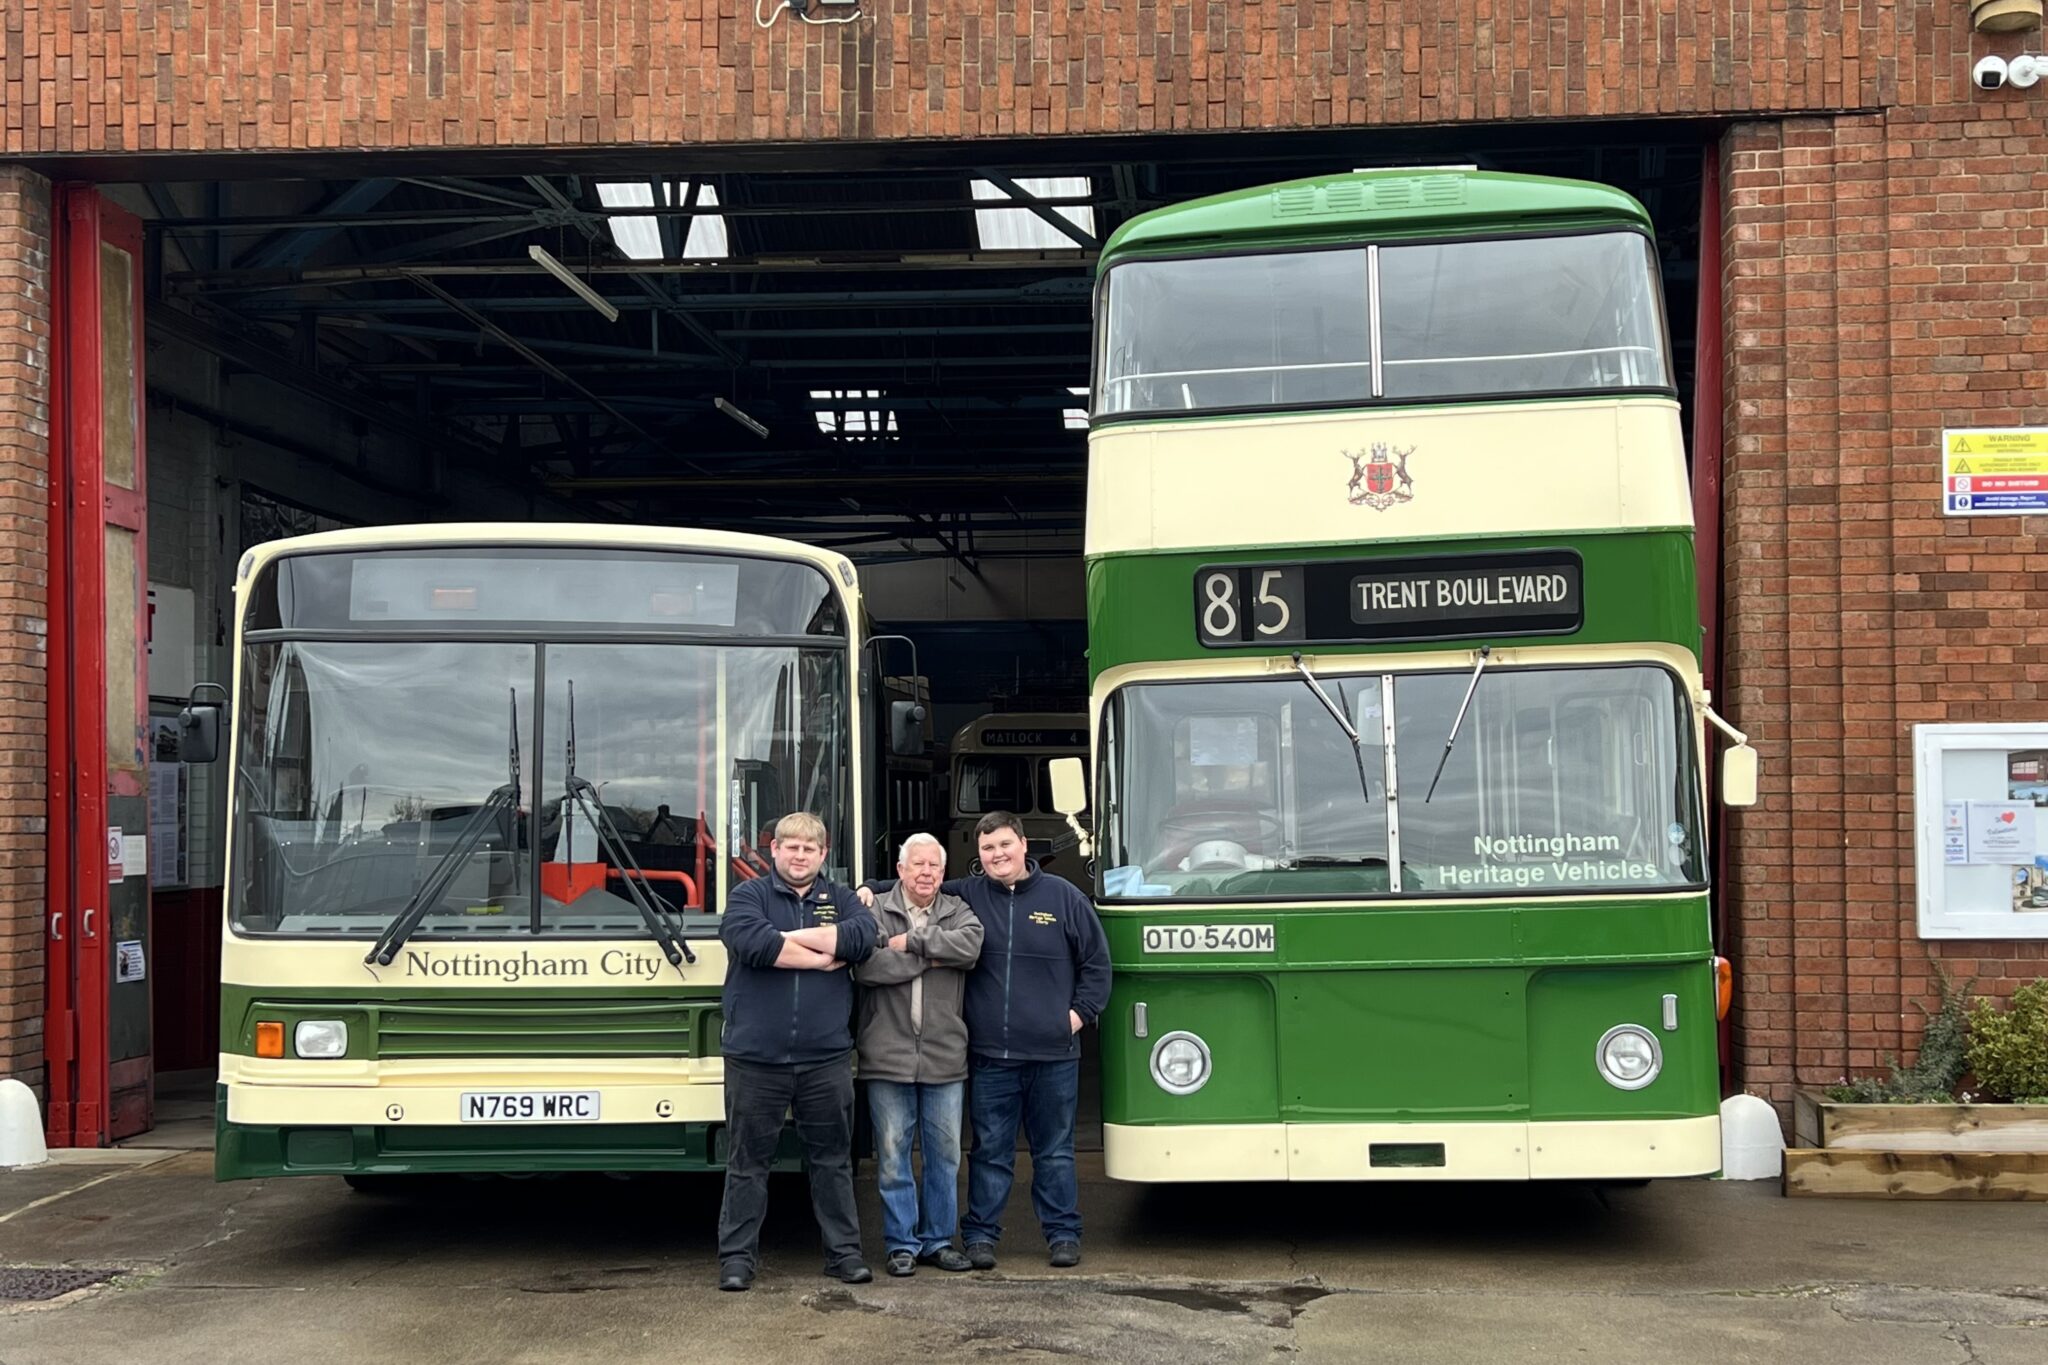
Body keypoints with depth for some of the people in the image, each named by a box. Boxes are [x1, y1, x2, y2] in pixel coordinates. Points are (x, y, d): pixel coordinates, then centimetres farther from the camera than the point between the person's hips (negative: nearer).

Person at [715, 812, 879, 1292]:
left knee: (833, 1158, 10)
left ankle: (844, 1252, 19)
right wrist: (823, 958, -12)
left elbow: (864, 936, -11)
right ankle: (736, 1257, 13)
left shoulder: (840, 898, 11)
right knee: (748, 1162, 5)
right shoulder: (749, 895, 3)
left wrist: (788, 936, -12)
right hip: (755, 1058, -2)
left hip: (826, 1058, 2)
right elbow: (749, 941, -19)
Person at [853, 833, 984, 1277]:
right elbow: (867, 966, -15)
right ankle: (901, 1243, 12)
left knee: (945, 1153, 9)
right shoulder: (876, 913, 2)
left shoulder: (957, 912, 10)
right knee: (893, 1155, 2)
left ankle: (938, 1239, 21)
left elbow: (969, 946, -13)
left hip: (944, 1058, 2)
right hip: (888, 1057, -2)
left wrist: (912, 941, -12)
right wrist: (931, 958, -11)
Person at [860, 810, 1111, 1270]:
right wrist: (872, 891, -5)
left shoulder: (1064, 896, 3)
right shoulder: (966, 896, 4)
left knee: (1054, 1150, 9)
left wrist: (1081, 1012, 0)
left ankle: (1064, 1233, 18)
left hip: (1054, 1055, 0)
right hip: (990, 1057, 0)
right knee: (990, 1150, 6)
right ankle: (980, 1235, 15)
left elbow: (1096, 962, 8)